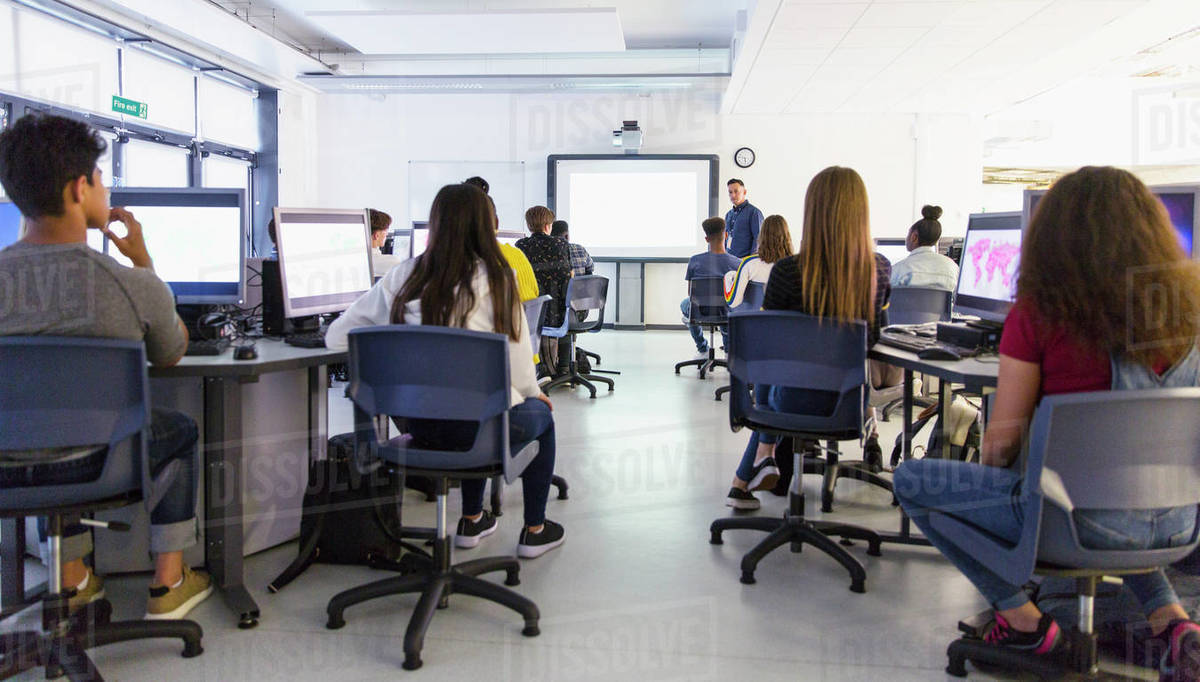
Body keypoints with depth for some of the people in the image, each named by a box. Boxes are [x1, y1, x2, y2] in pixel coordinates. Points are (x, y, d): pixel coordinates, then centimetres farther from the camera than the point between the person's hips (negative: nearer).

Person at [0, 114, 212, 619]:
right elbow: (172, 356, 1)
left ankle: (73, 578, 41)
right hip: (93, 467, -3)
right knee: (181, 429, 28)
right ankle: (169, 583, 31)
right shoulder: (133, 285, -22)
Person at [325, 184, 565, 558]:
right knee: (542, 414, 28)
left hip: (416, 423, 5)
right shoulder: (496, 277, -9)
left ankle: (471, 521, 43)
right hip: (477, 425, -4)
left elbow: (336, 337, 5)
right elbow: (516, 353, -4)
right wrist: (533, 393, 15)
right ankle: (534, 531, 33)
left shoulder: (403, 276, 1)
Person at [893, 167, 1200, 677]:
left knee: (910, 481, 9)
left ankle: (1023, 619, 14)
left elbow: (1002, 438, -9)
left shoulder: (1040, 312, -15)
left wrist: (991, 480, 12)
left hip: (1082, 519, -6)